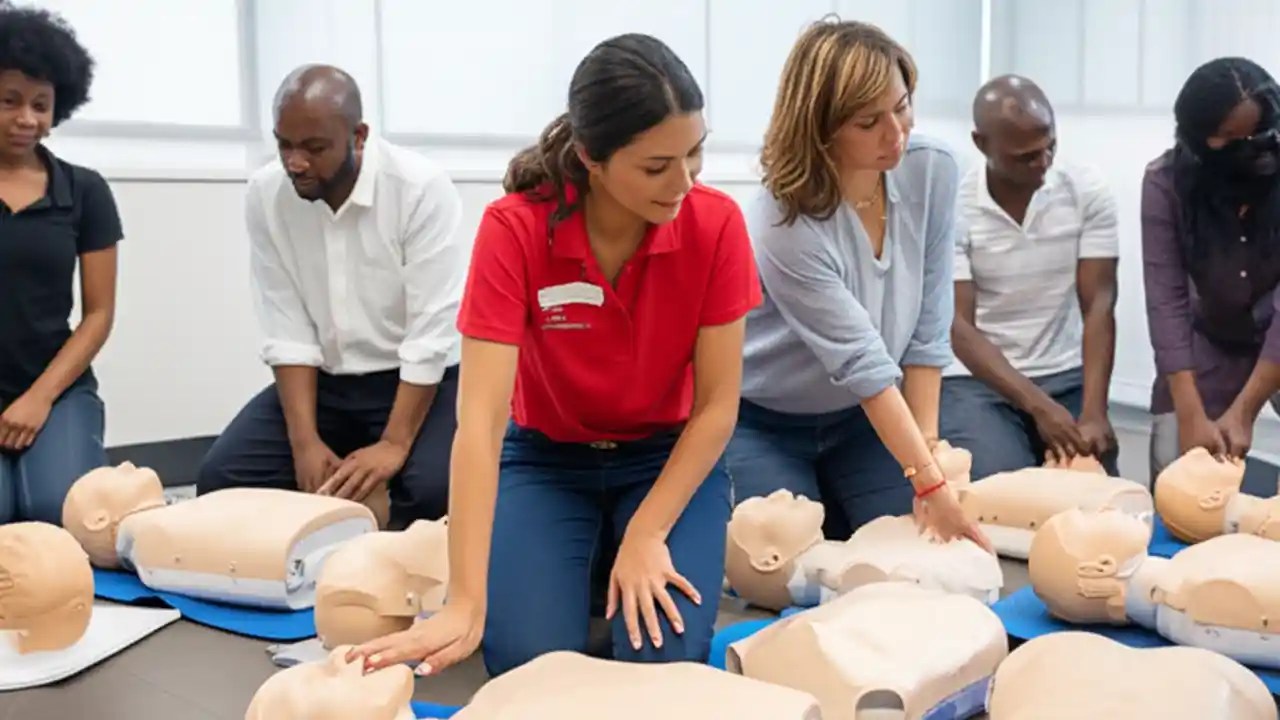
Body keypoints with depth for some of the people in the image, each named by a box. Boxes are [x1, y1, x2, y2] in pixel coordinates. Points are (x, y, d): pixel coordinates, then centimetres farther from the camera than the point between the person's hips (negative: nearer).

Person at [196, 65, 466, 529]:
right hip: (322, 382, 4)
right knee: (221, 479, -13)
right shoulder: (265, 195, -7)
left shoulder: (422, 189, -20)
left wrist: (394, 444, -25)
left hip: (419, 379, -4)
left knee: (434, 490, -30)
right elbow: (287, 331, -7)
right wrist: (305, 440, -16)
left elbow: (432, 334, -21)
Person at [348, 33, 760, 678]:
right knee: (527, 656, -19)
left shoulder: (717, 224, -21)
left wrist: (646, 535, -22)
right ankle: (586, 560, 13)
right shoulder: (513, 229, -26)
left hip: (669, 455, 1)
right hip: (547, 457, 0)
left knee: (666, 655, -20)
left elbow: (717, 404, -14)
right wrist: (466, 602, -37)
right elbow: (481, 419, -31)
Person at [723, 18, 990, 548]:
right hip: (764, 424, -4)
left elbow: (928, 331, -11)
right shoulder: (784, 225, -31)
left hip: (862, 416, 5)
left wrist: (927, 444, -13)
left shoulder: (933, 171, -15)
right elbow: (863, 364, -30)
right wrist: (930, 482, -29)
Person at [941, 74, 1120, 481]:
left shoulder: (1087, 191, -4)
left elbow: (1098, 306, -8)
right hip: (976, 380, -2)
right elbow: (957, 326, -14)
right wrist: (1039, 407, -25)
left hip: (1067, 377, 3)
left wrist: (1094, 411, -21)